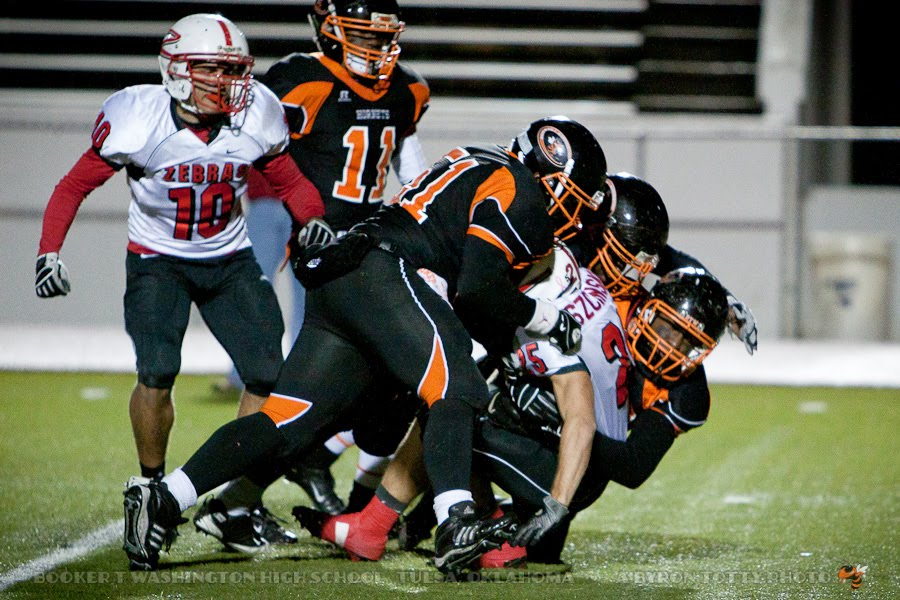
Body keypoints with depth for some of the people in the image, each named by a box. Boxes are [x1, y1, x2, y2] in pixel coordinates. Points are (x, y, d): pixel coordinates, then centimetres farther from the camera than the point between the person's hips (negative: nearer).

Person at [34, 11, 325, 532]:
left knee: (267, 375, -8)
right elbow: (75, 186, -11)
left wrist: (313, 221, -16)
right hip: (158, 259, -3)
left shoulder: (255, 121, -14)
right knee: (158, 372, -21)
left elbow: (290, 182, 4)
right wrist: (49, 253, -22)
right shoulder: (139, 121, -22)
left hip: (230, 260, 3)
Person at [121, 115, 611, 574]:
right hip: (379, 274, -9)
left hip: (332, 285, 9)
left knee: (287, 423, 1)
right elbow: (477, 287, -9)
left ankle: (162, 500, -8)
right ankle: (454, 525, -39)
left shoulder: (480, 168, 31)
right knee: (455, 389, -19)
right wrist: (547, 319, 2)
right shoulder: (515, 188, 1)